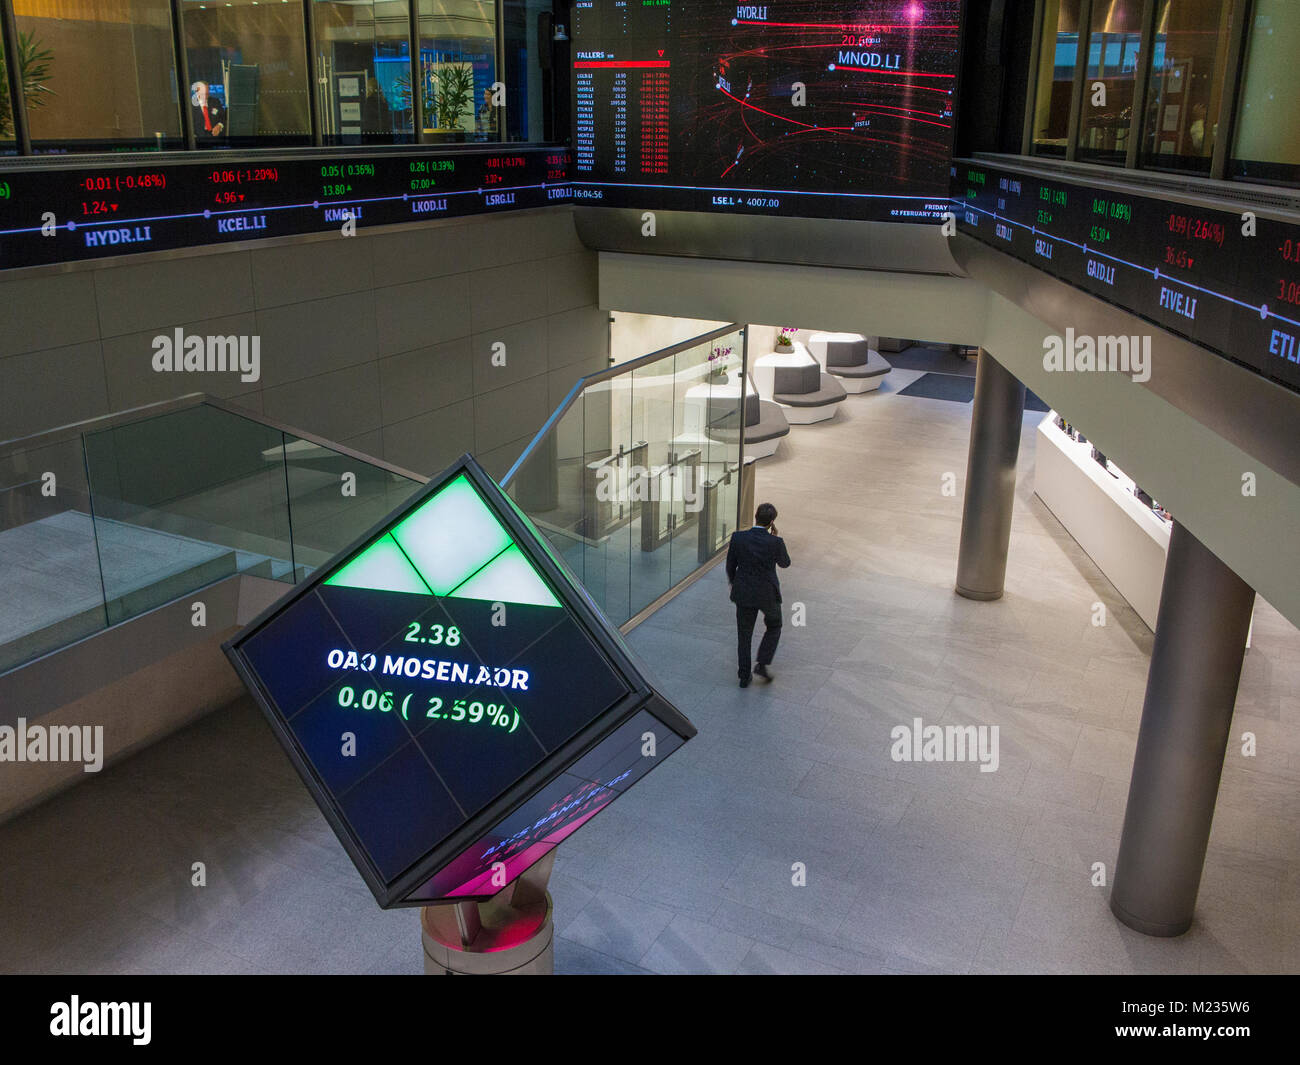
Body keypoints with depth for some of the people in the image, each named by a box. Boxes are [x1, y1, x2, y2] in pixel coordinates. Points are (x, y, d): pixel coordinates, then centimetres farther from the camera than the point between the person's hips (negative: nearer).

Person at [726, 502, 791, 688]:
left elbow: (730, 566, -2)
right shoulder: (775, 543, -19)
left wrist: (733, 585, 16)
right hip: (768, 595, -2)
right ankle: (762, 664, 13)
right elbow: (785, 563, 1)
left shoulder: (738, 538, -13)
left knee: (744, 635, 16)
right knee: (774, 627, 25)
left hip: (744, 594, 2)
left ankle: (744, 676, 21)